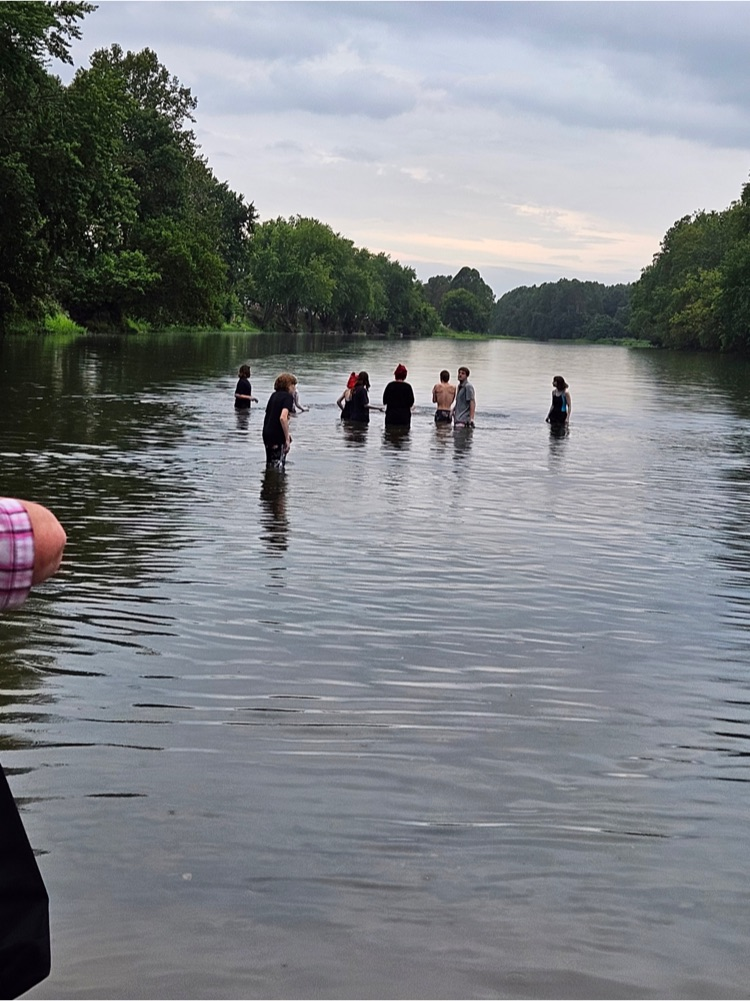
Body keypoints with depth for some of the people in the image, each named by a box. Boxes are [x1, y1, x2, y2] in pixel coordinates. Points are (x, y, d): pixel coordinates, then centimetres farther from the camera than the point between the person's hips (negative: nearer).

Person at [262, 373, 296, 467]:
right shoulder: (288, 397, -11)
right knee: (277, 466, -3)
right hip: (277, 436, -8)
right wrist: (287, 438, -21)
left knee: (270, 464, 18)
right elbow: (283, 418, -25)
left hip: (266, 433, 8)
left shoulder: (274, 395, 13)